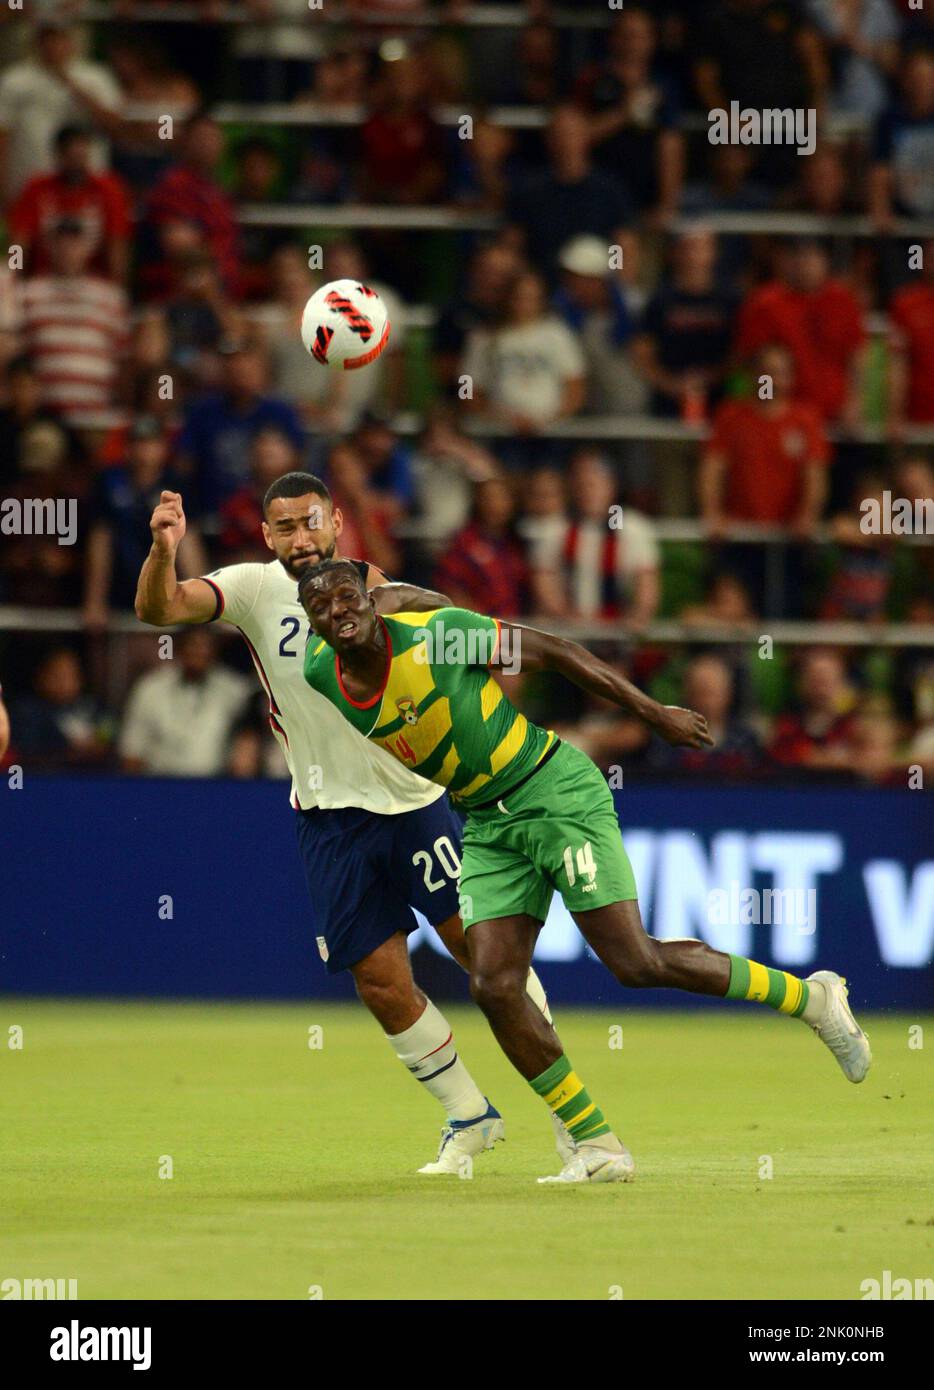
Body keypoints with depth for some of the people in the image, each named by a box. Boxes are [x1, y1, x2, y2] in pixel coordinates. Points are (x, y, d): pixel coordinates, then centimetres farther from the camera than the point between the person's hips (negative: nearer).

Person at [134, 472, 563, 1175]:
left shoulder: (367, 585, -1)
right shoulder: (255, 589, -6)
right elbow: (160, 607, -20)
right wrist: (164, 551, -40)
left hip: (414, 797, 0)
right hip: (331, 819, 0)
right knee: (383, 984, 1)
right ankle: (469, 1115, 20)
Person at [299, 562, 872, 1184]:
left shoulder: (438, 636, -19)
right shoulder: (321, 679, -5)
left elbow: (550, 651, -10)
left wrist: (655, 713, -5)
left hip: (554, 789, -6)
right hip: (487, 825, 6)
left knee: (636, 963, -12)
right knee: (494, 987, -9)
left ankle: (810, 997, 6)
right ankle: (599, 1148, 2)